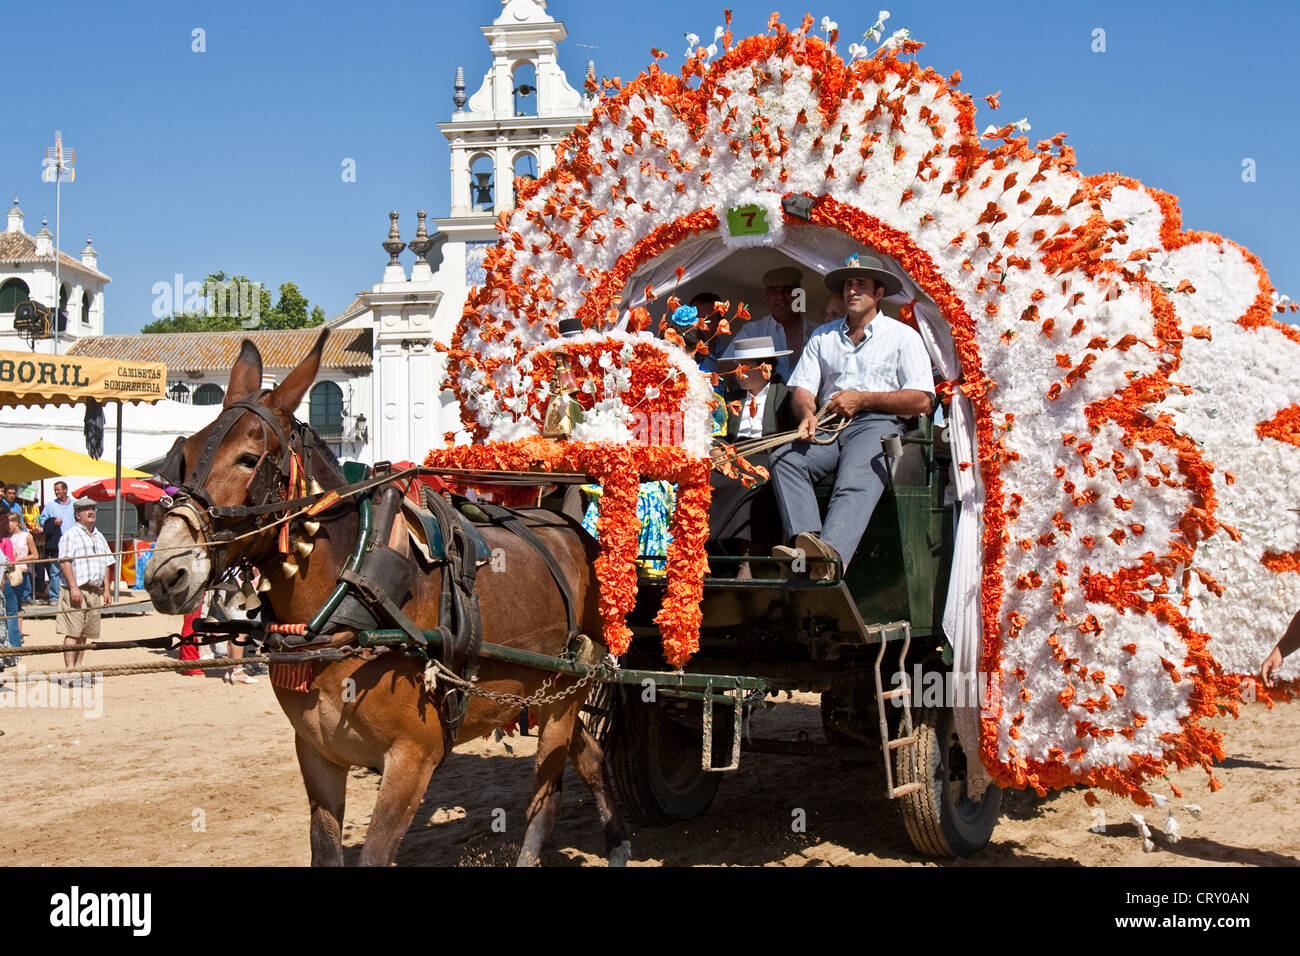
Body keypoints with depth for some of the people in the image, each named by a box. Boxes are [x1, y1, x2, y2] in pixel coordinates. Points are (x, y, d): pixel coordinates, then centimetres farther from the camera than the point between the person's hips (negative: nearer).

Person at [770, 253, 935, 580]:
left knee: (856, 478, -36)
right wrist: (807, 414, -9)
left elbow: (922, 400, 2)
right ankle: (804, 542, -43)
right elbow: (802, 389, 16)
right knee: (784, 459, -27)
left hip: (877, 423, -4)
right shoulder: (823, 336, 26)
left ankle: (832, 551, -60)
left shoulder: (903, 336, 13)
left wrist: (863, 399, -4)